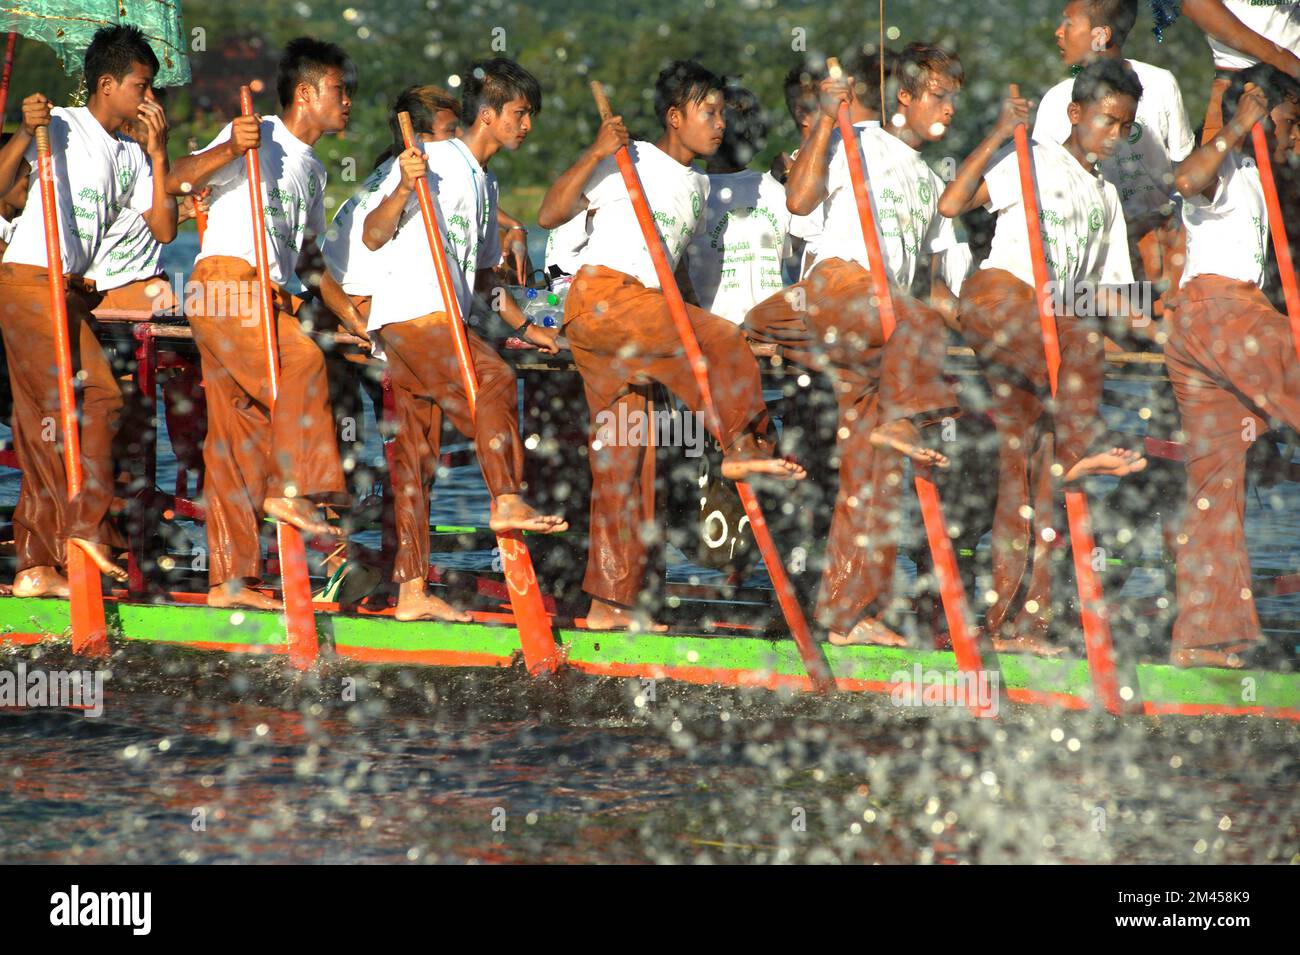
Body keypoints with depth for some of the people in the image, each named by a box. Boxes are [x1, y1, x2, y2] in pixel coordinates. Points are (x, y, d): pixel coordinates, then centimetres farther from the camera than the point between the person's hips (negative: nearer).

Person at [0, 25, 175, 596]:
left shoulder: (131, 157, 18)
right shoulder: (62, 127, -4)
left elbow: (163, 229, 10)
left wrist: (158, 152, 5)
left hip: (71, 292, 8)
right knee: (93, 400, -17)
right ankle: (86, 533, -18)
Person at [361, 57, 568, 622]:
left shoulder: (484, 184, 24)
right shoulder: (433, 161, -3)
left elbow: (480, 273, 33)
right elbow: (373, 237, -9)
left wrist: (524, 326, 26)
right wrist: (403, 189, -25)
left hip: (441, 321, 9)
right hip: (410, 314, -9)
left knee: (416, 458, 5)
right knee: (492, 381, -26)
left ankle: (412, 591, 2)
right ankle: (507, 501, -30)